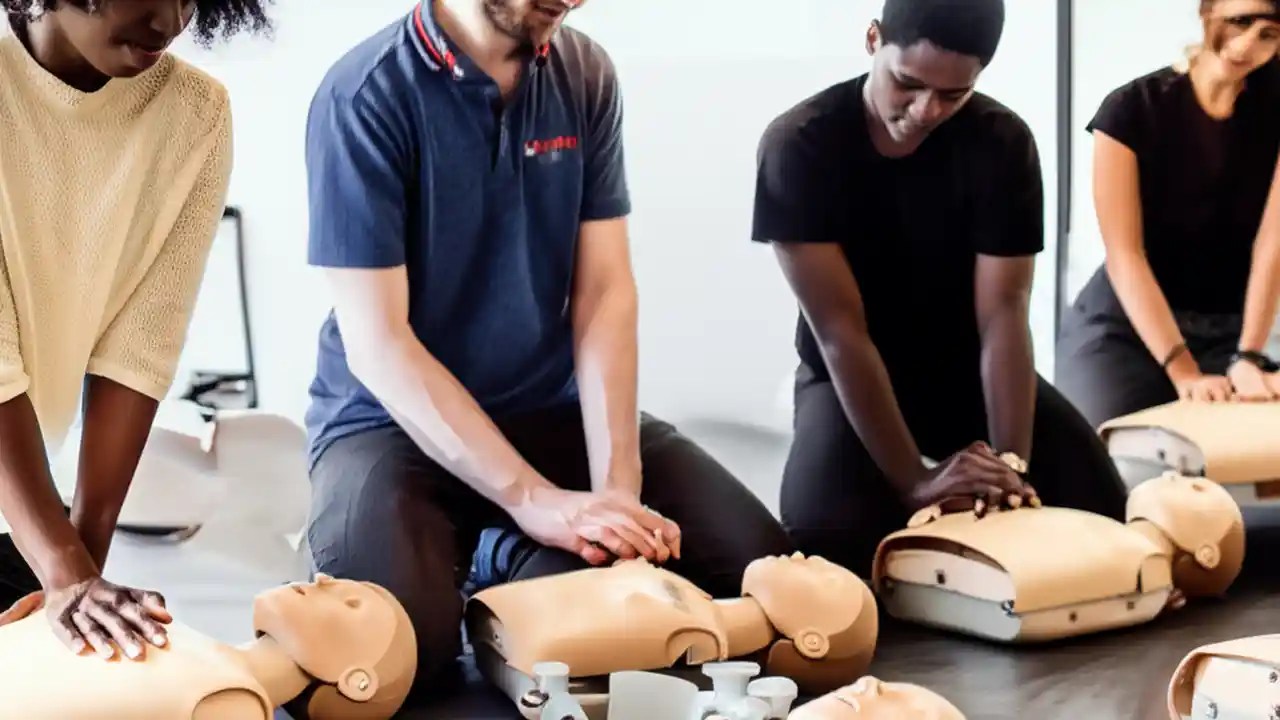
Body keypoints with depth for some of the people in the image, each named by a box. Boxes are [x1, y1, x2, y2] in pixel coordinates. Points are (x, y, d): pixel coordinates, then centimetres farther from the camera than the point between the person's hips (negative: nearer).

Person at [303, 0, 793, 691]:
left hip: (552, 406, 5)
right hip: (393, 420, -4)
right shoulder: (365, 96, -17)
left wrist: (618, 482, -17)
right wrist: (535, 500, -26)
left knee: (756, 557, -12)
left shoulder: (586, 76, -1)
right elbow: (376, 344, -19)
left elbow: (605, 294, -4)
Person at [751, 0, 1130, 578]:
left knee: (1099, 508, -15)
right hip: (847, 377, -2)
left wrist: (1011, 463, -34)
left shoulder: (1003, 142, -16)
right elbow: (840, 330, -26)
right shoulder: (798, 144, -23)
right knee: (825, 538, -28)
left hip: (964, 364, 2)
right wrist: (914, 480, -32)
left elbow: (1004, 314, -20)